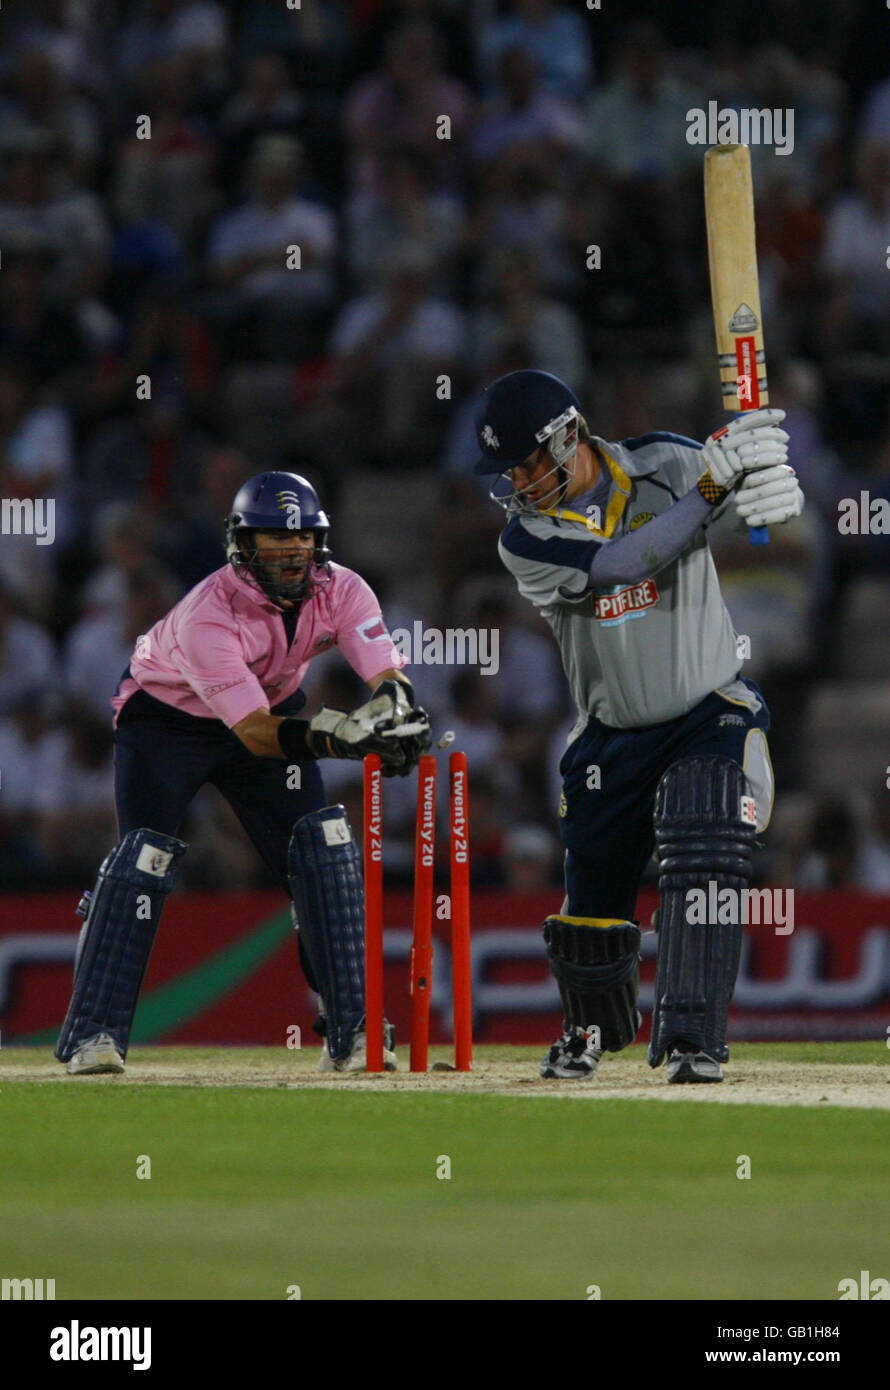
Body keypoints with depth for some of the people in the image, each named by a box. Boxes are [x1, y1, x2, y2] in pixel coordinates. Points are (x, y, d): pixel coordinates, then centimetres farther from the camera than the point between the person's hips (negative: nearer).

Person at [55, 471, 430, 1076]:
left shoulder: (341, 590, -21)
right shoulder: (207, 615, -36)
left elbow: (389, 675, -30)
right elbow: (255, 733, -41)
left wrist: (397, 709, -55)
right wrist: (333, 738, -58)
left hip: (275, 705, 4)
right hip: (166, 716, -4)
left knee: (325, 846, -11)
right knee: (144, 857, -19)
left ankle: (351, 1034, -7)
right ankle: (93, 1036, -14)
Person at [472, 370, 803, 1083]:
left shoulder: (661, 465, -9)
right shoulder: (527, 541, -12)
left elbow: (766, 489, -19)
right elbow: (627, 561, -28)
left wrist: (774, 487, -46)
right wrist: (710, 488, -39)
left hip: (714, 711, -2)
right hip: (614, 739, 2)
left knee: (705, 864, -24)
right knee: (592, 906, 9)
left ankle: (691, 1042, -25)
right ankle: (594, 1030, 39)